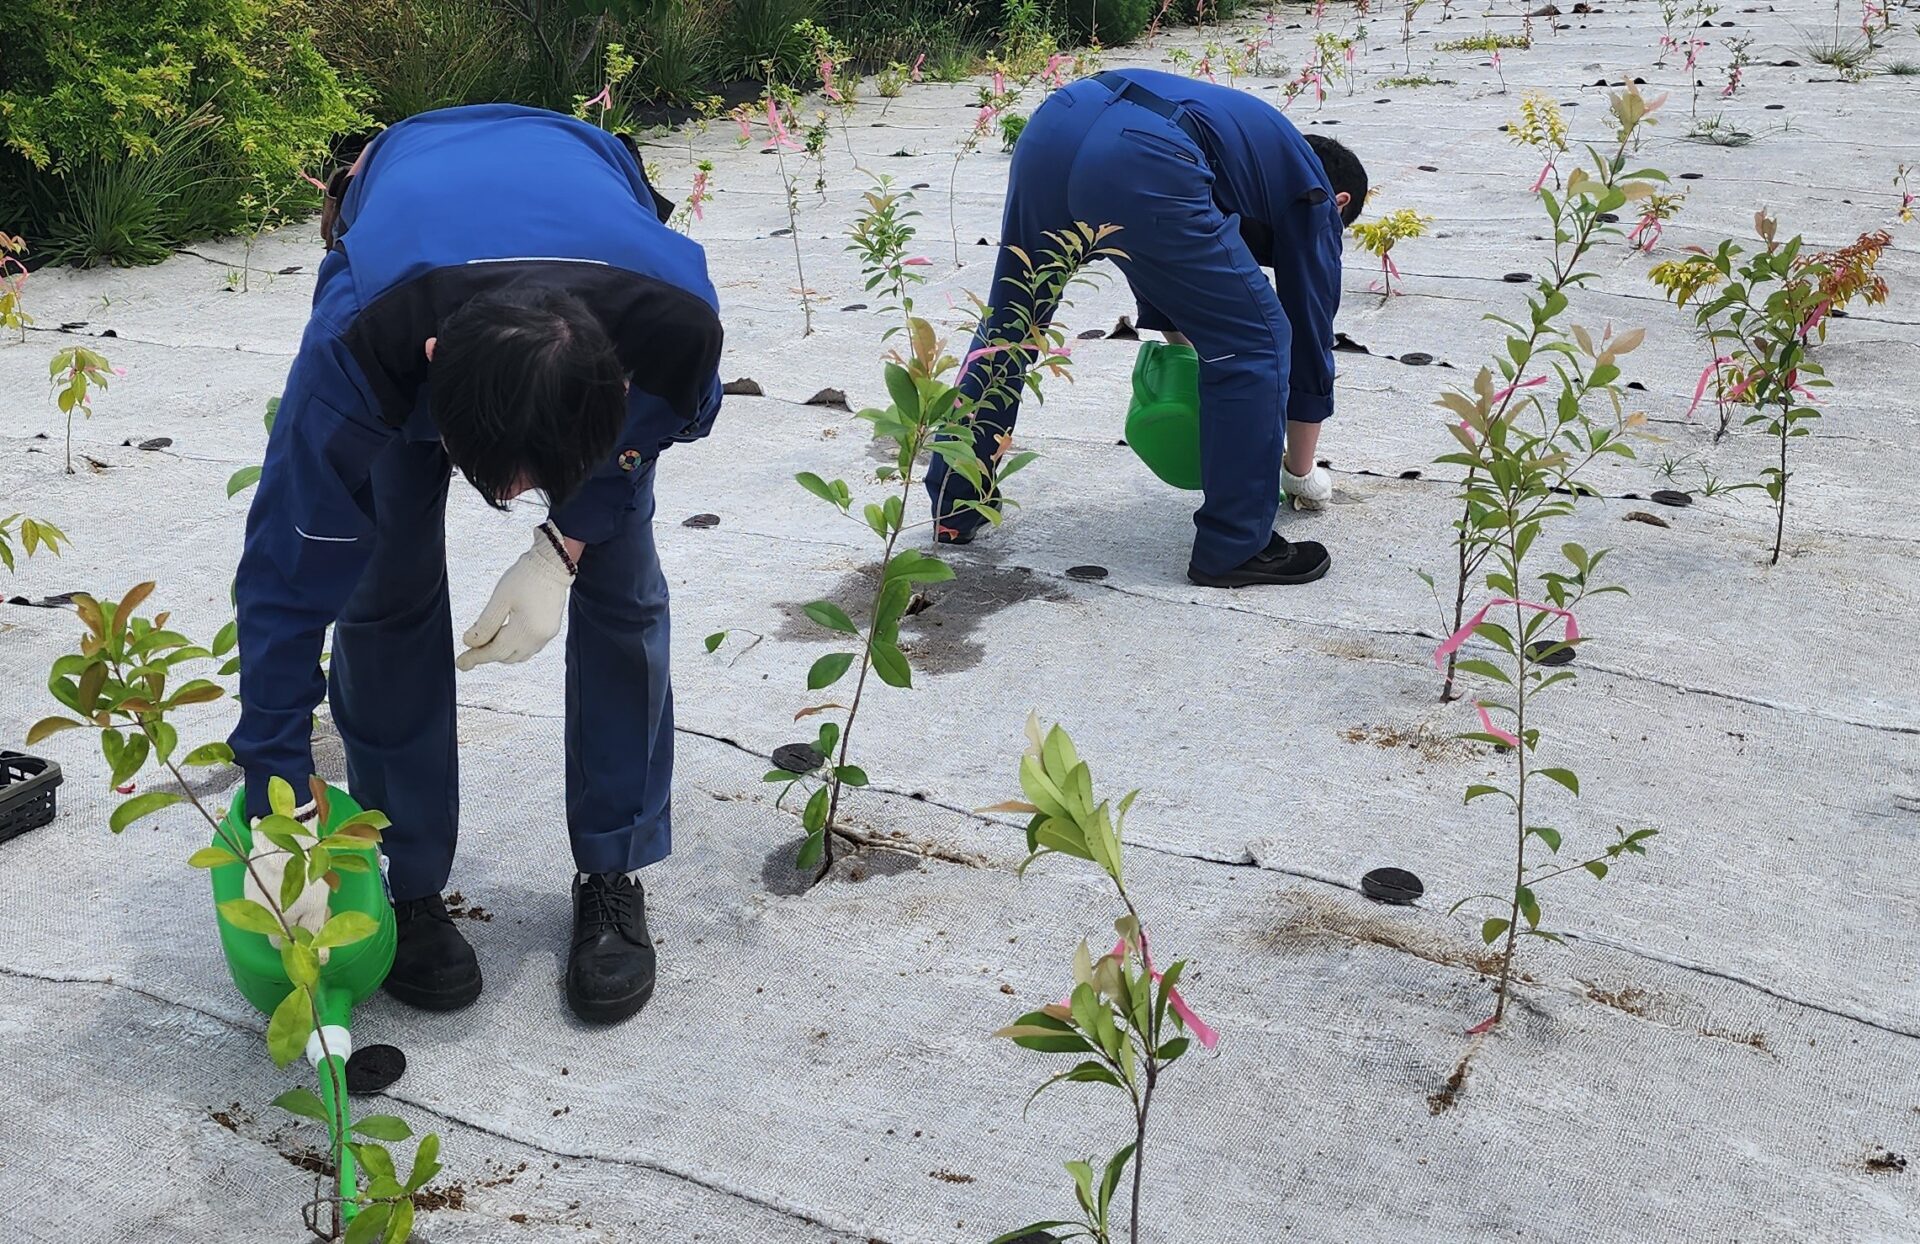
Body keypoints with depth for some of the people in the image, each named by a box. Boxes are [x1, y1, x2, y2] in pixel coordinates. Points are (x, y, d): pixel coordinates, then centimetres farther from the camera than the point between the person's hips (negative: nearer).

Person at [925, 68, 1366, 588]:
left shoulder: (1263, 142, 40)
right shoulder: (1314, 195, 23)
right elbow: (1312, 330, 28)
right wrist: (1302, 473, 39)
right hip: (1140, 162, -7)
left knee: (1006, 325, 26)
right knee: (1255, 341, 10)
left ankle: (954, 507, 36)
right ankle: (1233, 549, 16)